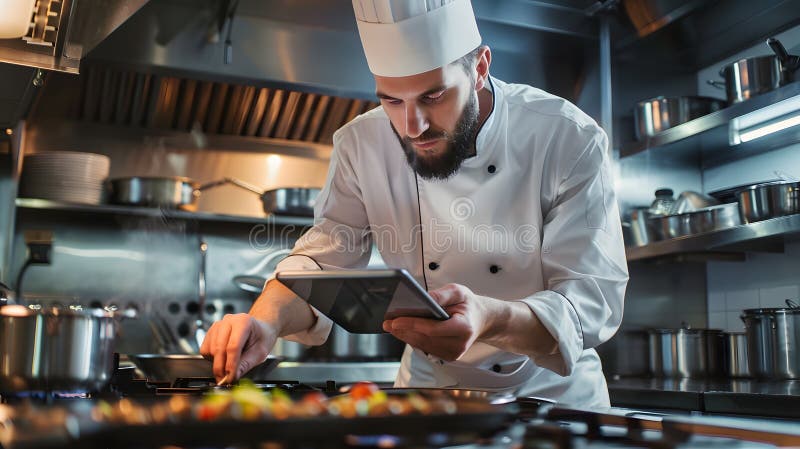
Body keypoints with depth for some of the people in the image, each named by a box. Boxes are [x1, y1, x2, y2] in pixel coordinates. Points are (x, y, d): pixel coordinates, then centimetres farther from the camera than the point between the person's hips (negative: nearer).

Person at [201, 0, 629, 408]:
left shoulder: (570, 141, -20)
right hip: (428, 392, 3)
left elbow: (593, 297, -23)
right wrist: (266, 321, -31)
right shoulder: (362, 145, -10)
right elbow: (323, 261, -8)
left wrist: (491, 320, -44)